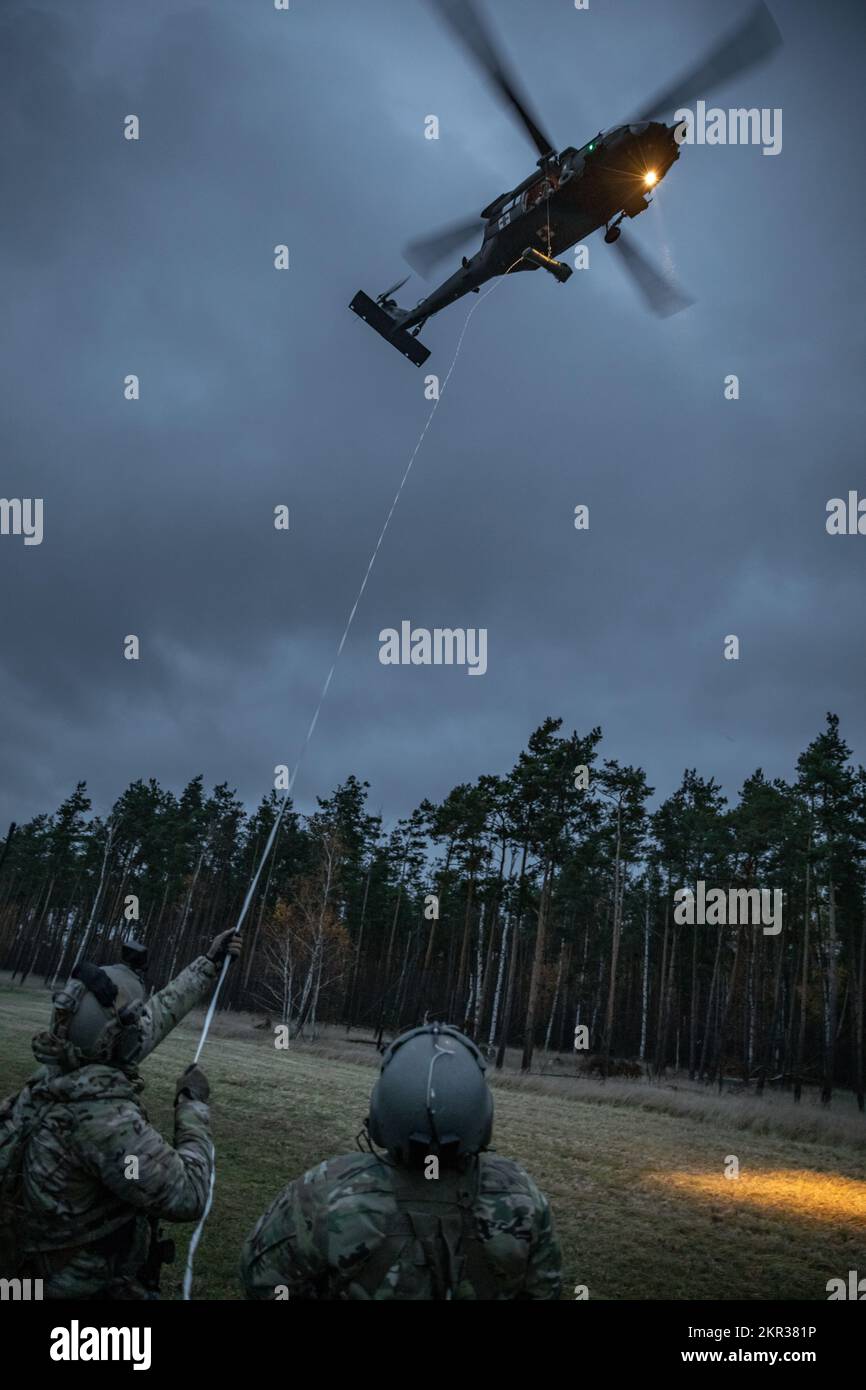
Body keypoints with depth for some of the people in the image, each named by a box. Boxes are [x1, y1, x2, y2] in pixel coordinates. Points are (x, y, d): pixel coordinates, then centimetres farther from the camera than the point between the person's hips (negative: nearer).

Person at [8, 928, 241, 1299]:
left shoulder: (61, 1067, -7)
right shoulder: (102, 1113, -32)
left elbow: (155, 1016, 6)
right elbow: (187, 1196, -25)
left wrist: (208, 965, 15)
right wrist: (192, 1103, -14)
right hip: (96, 1285, -8)